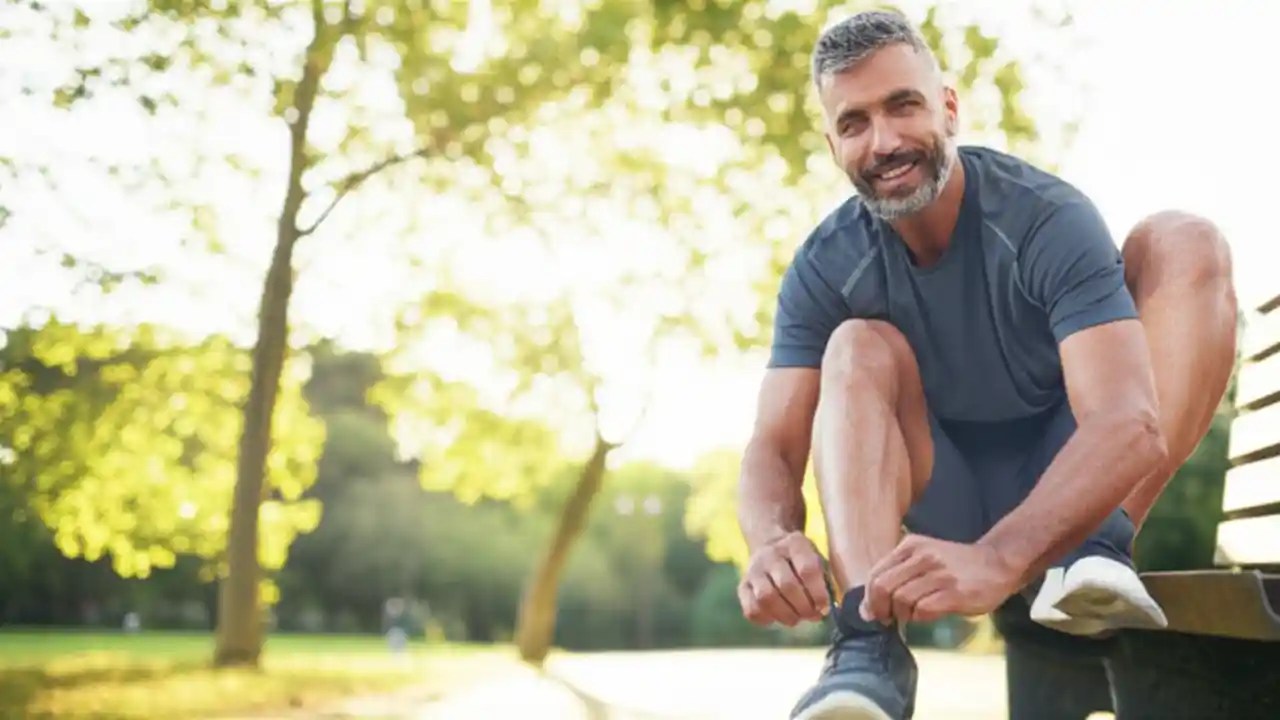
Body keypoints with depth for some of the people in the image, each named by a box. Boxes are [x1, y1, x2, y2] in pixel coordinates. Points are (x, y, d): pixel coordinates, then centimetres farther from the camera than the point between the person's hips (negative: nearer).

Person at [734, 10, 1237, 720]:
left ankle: (1097, 551, -32)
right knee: (860, 347, -26)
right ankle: (869, 644, -45)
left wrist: (997, 557, -53)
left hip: (1062, 490, -2)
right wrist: (773, 542, -44)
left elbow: (1131, 423, -35)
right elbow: (773, 448, -18)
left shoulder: (1047, 218, -21)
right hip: (934, 507, 2)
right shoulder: (824, 267, -11)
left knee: (1185, 245, -19)